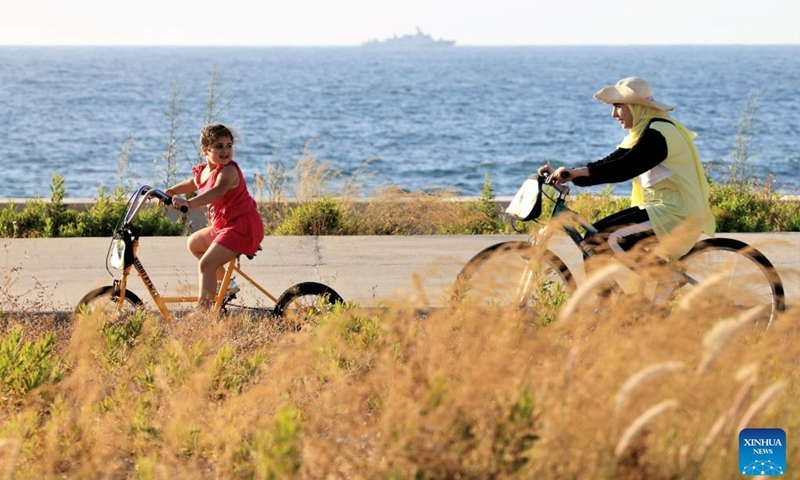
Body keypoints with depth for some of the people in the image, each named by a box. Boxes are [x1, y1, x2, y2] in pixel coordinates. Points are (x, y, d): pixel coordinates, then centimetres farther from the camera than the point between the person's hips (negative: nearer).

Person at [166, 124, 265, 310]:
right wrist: (169, 191, 24)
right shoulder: (203, 171, 7)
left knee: (206, 264, -19)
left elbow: (218, 191, -43)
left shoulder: (228, 170, -21)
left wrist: (189, 203, -54)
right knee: (194, 243, 28)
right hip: (224, 225, 10)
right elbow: (193, 183, 33)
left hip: (242, 227, -10)